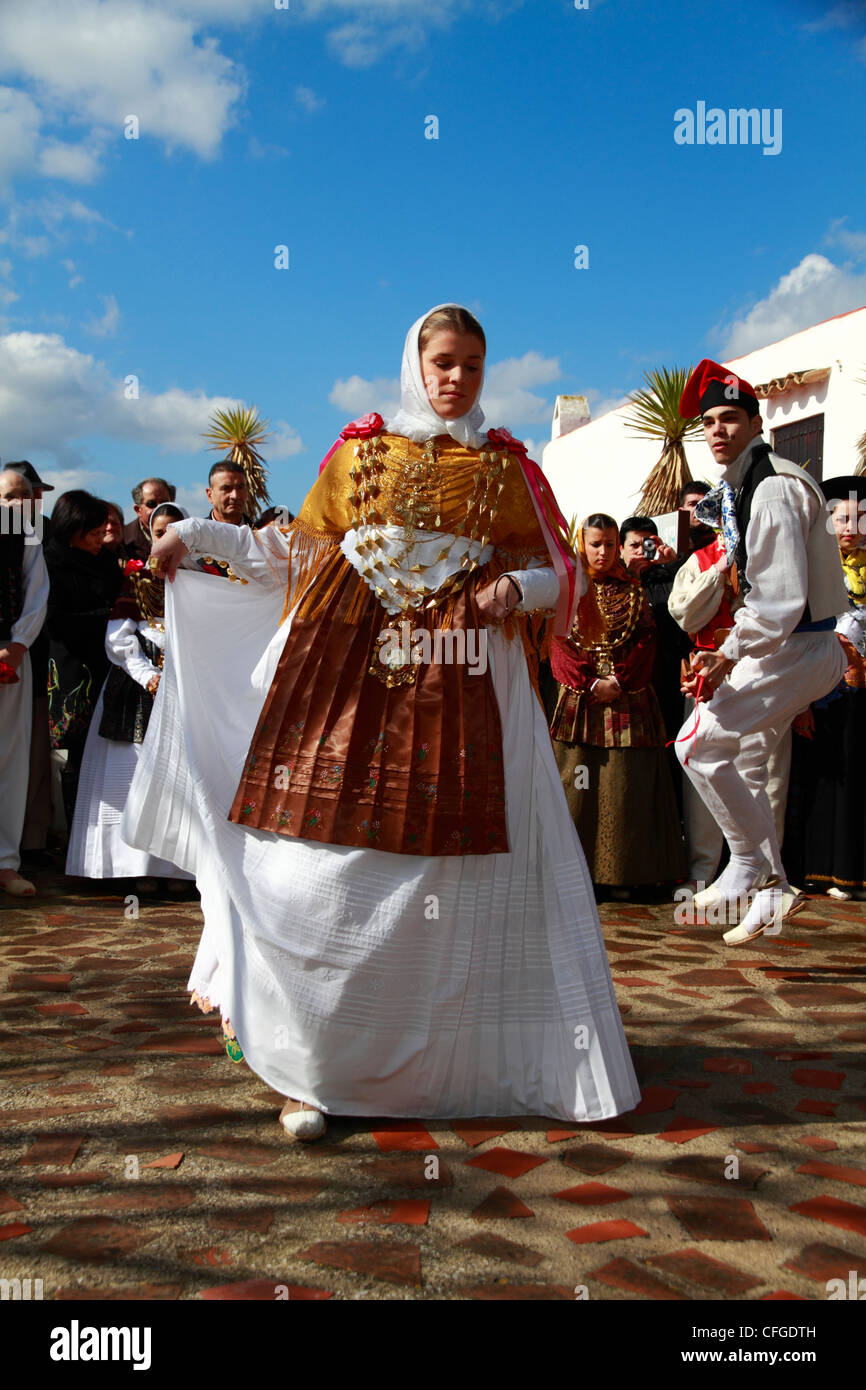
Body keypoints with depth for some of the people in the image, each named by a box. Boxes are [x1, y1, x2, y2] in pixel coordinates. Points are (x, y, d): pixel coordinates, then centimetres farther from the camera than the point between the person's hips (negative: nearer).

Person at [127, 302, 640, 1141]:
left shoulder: (506, 468, 13)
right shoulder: (358, 453, 14)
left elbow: (559, 572, 13)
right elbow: (300, 554, 15)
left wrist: (522, 588, -8)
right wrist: (201, 535, 10)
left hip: (459, 689, 0)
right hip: (348, 674, 0)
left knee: (452, 864, -1)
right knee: (326, 863, -5)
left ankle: (451, 1054, 17)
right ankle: (313, 1066, 7)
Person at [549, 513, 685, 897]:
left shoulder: (632, 591, 12)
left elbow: (646, 642, 3)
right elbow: (560, 646, 1)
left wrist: (618, 683, -11)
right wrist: (590, 683, -12)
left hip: (628, 699, 1)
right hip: (579, 701, 0)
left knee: (624, 788, -2)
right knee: (577, 786, -4)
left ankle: (619, 875, 3)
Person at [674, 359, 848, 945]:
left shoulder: (774, 487, -19)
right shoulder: (749, 484, 14)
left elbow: (780, 598, -26)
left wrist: (727, 658, -22)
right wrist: (729, 655, 12)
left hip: (796, 648, -11)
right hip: (785, 647, 11)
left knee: (699, 743, -15)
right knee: (745, 765, 16)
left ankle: (750, 867, -1)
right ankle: (772, 890, 26)